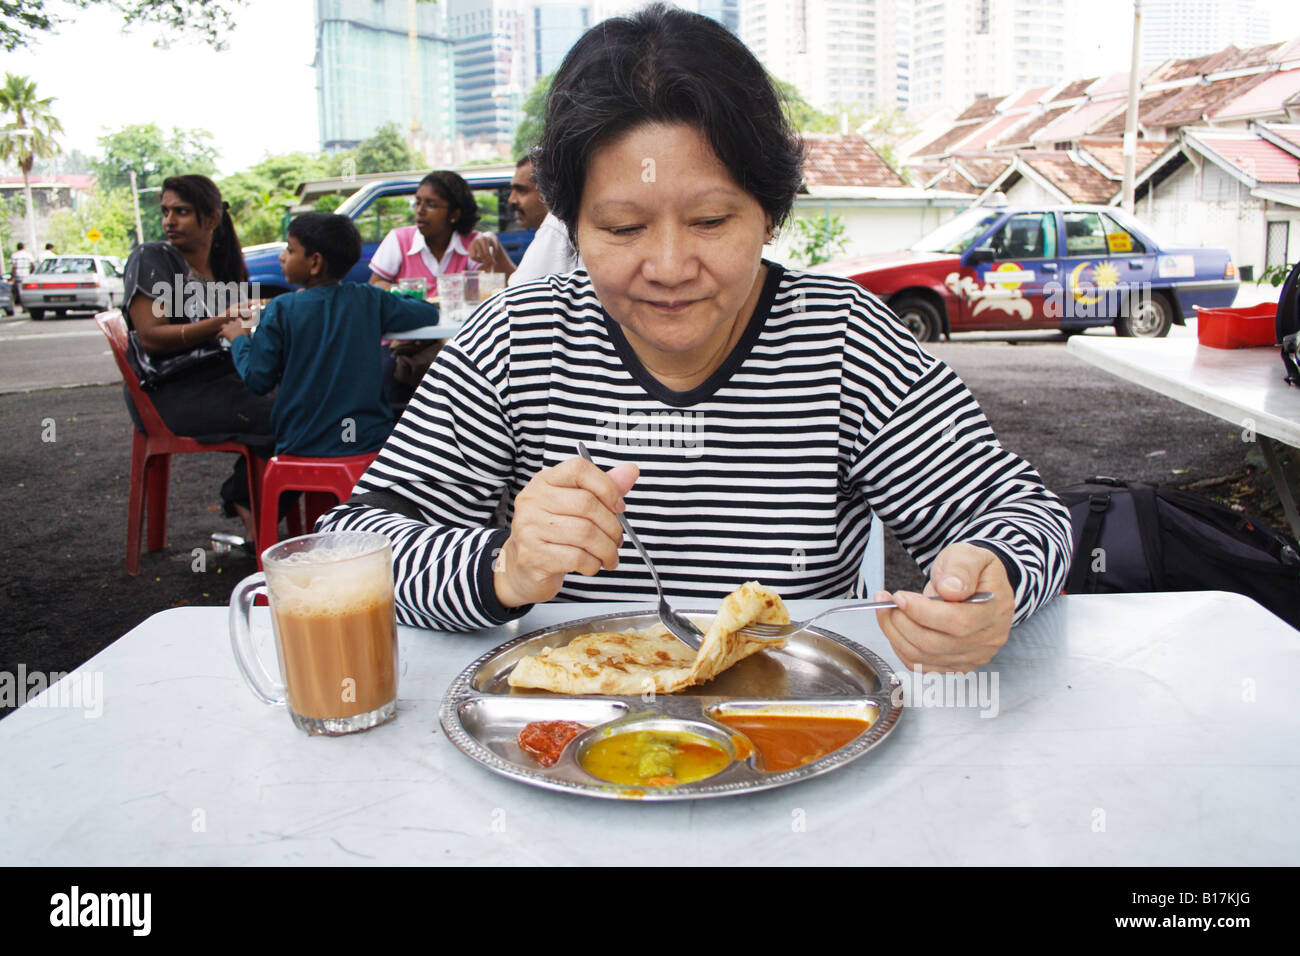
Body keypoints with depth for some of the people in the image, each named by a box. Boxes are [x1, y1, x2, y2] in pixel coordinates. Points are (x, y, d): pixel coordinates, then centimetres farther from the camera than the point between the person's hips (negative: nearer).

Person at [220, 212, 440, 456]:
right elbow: (430, 313, 9)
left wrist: (239, 339, 12)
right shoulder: (369, 300, -3)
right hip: (368, 442, 1)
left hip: (301, 446, -1)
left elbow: (258, 381, -7)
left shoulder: (280, 310, -8)